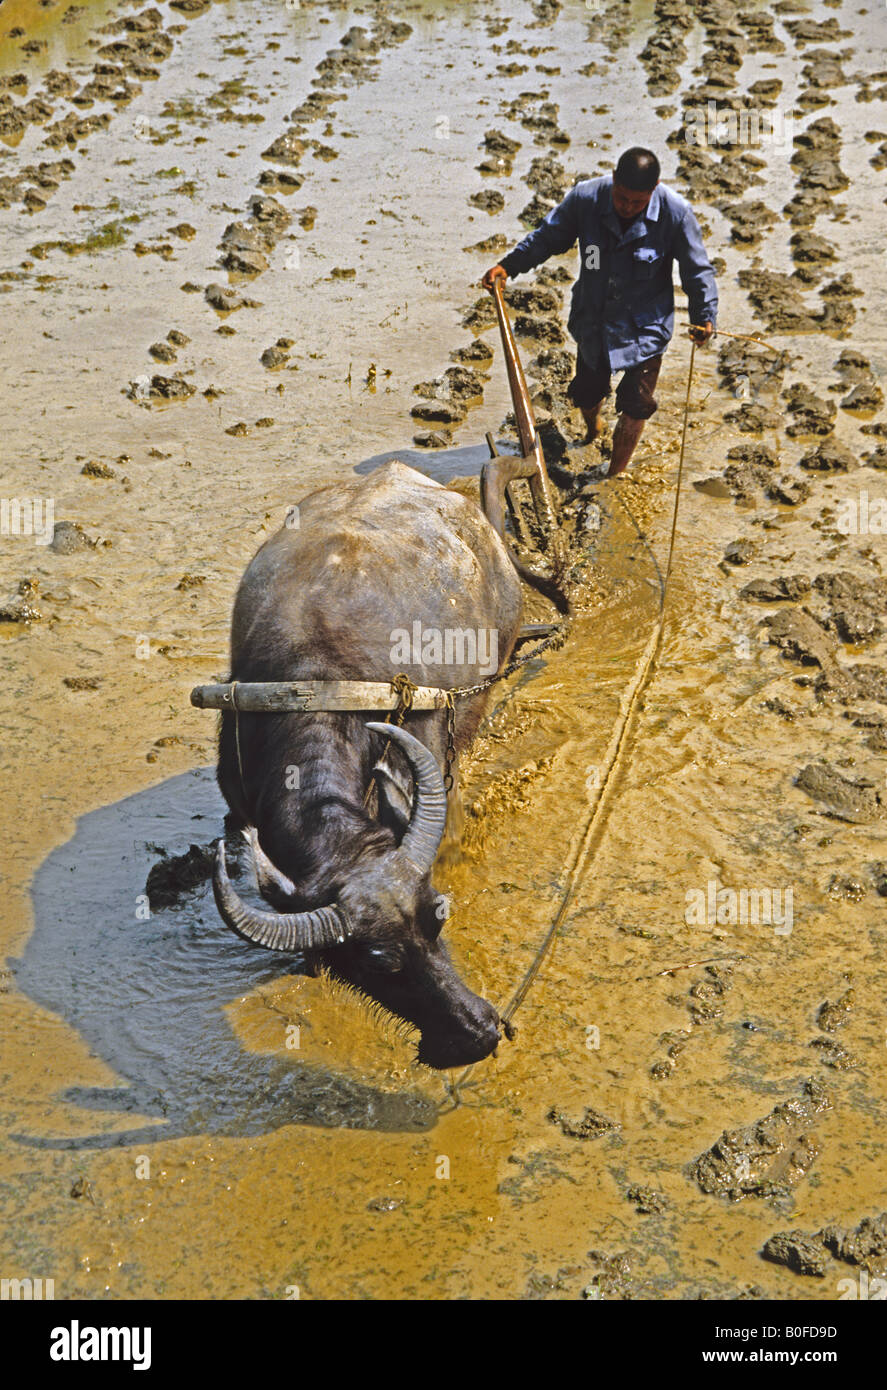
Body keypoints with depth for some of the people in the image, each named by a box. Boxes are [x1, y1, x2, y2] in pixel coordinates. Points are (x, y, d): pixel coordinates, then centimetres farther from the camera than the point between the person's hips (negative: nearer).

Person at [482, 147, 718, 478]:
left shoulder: (675, 212, -21)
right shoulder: (586, 197, -18)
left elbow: (697, 269, -9)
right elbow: (548, 237, -1)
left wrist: (704, 315, -16)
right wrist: (508, 265, -9)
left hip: (644, 327, -2)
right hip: (593, 320, 2)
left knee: (635, 406, 2)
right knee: (586, 392, 20)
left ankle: (614, 476, 24)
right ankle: (593, 428, 58)